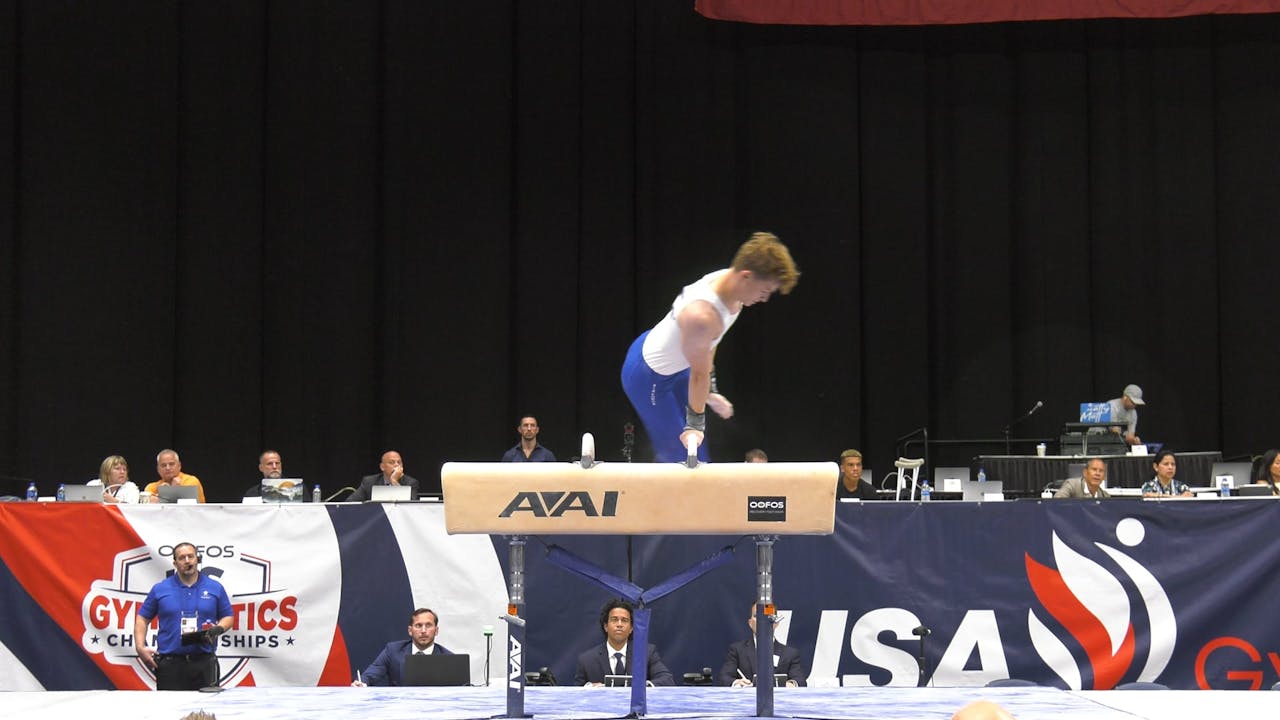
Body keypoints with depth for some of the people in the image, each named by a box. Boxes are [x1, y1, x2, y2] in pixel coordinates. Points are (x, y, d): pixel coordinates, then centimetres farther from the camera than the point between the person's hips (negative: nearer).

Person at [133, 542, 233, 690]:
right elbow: (142, 618, 11)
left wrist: (217, 629, -7)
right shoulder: (160, 589, 7)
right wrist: (140, 647, -2)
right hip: (170, 665, 0)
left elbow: (228, 617, 15)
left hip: (204, 663, 1)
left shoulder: (215, 588, 8)